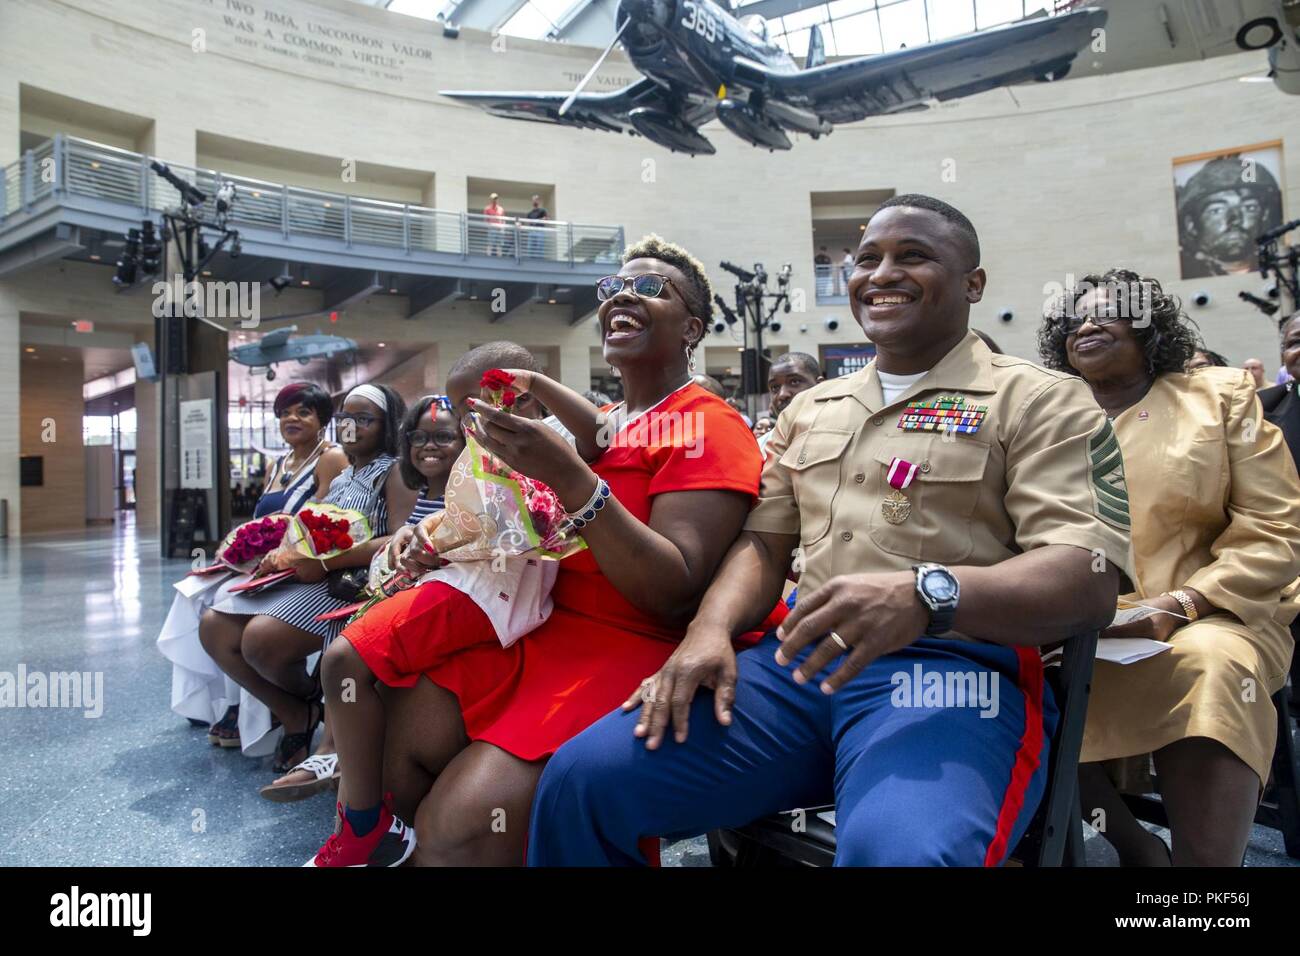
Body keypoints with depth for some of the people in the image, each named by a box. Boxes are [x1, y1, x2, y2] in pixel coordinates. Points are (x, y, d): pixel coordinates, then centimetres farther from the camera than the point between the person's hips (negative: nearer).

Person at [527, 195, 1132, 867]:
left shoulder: (1040, 400, 4)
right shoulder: (811, 408, 20)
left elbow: (1089, 579, -8)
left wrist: (925, 594, -27)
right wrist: (709, 631, -3)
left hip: (954, 669, -4)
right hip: (799, 663, 5)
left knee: (902, 851, -37)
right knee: (582, 779, -11)